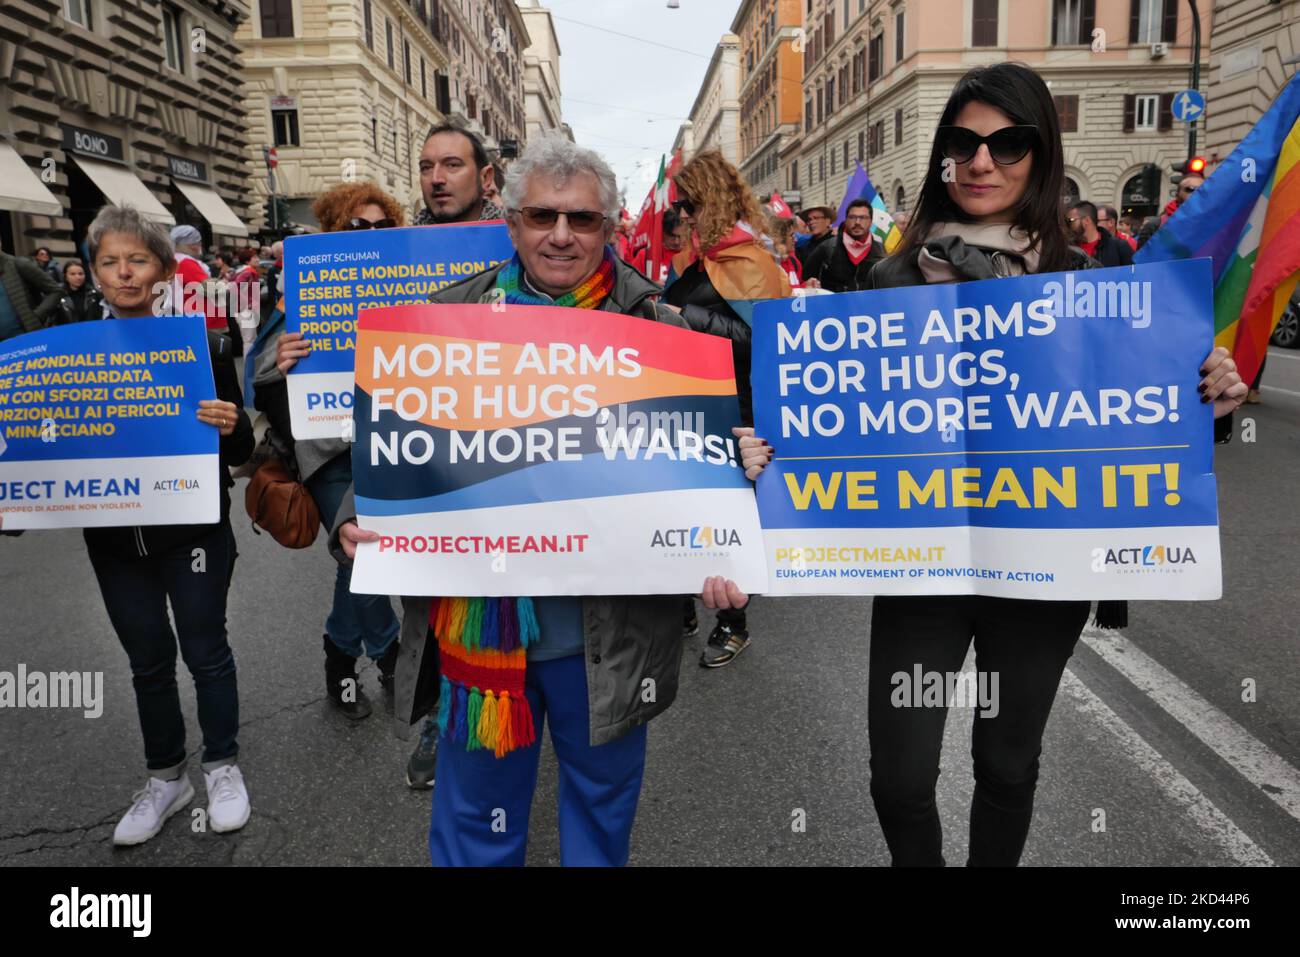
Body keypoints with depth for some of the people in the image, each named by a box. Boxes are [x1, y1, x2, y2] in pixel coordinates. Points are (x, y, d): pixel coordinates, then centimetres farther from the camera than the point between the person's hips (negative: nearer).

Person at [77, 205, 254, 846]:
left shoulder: (201, 343, -6)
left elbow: (239, 450, -6)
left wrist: (230, 425, -27)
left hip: (192, 525, -3)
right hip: (114, 533, 3)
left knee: (205, 650, 8)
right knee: (148, 660, 15)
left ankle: (221, 767, 28)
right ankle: (164, 777, 32)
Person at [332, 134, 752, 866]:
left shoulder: (657, 330, -2)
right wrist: (359, 522, -10)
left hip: (607, 623, -1)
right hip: (474, 614, 1)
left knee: (603, 800, 21)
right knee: (477, 809, 19)